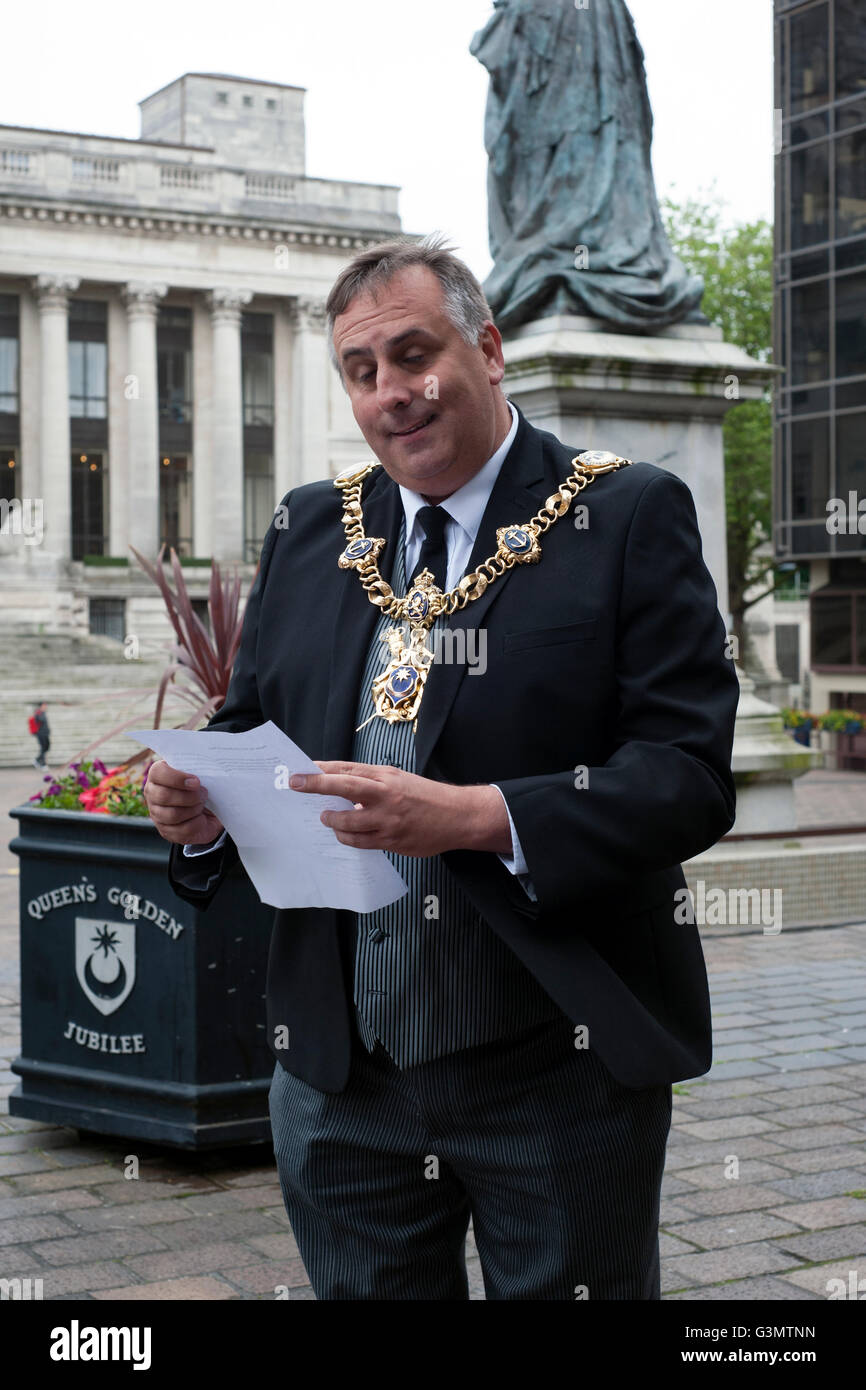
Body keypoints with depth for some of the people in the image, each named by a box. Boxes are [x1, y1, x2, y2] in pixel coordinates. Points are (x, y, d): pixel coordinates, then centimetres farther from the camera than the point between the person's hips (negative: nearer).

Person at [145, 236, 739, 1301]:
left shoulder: (629, 517, -6)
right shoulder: (308, 531, 9)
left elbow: (689, 773, -14)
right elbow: (251, 727, 14)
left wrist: (475, 816, -26)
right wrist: (203, 803, -8)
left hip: (558, 1082, -4)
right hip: (339, 1078, 4)